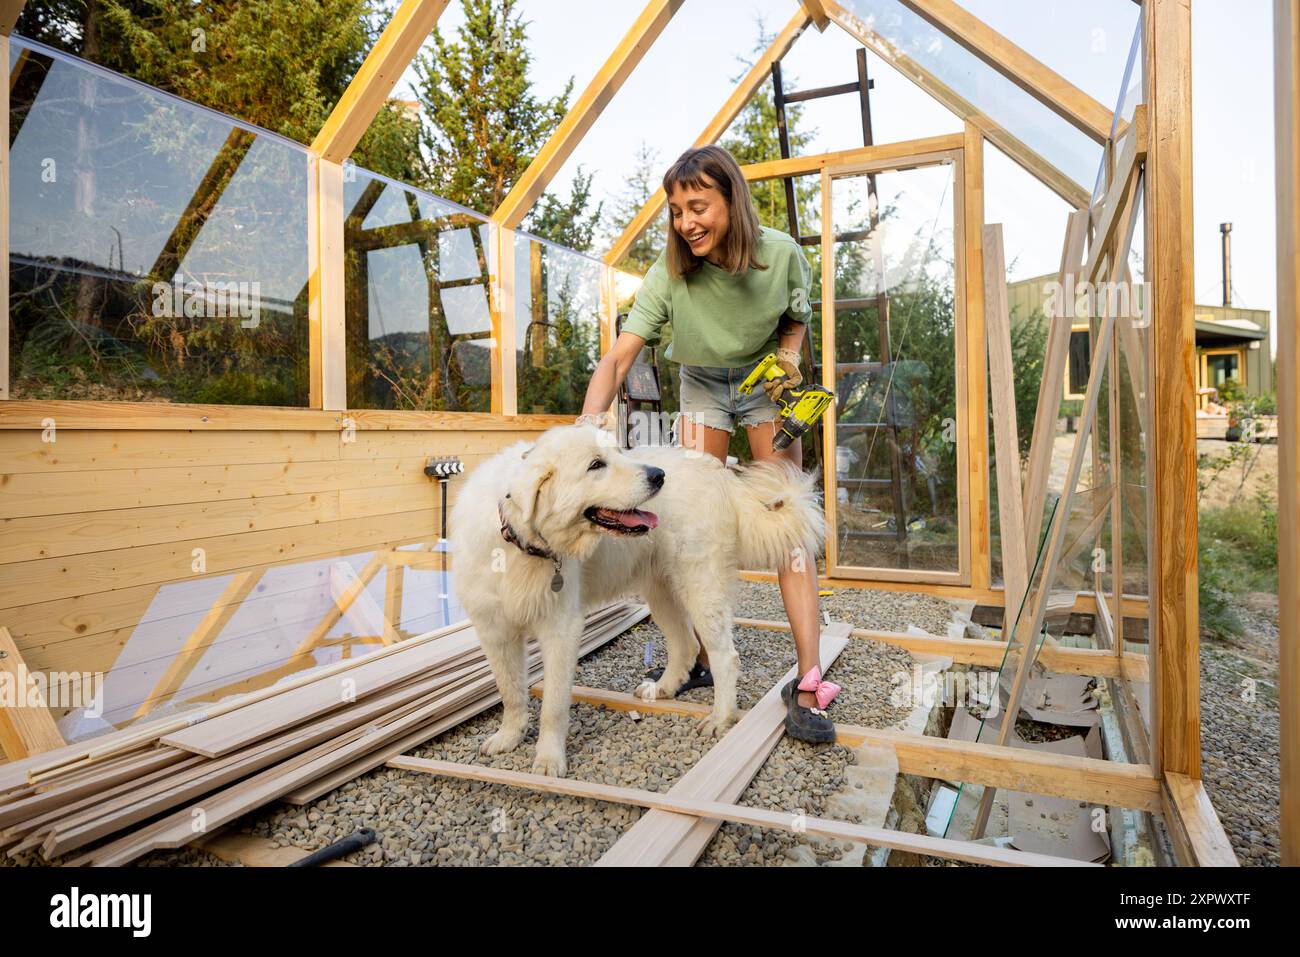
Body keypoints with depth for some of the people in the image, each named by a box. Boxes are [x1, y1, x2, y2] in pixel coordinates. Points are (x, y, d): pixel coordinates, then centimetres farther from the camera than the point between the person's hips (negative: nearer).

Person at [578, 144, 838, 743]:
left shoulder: (780, 254, -23)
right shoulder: (670, 275, -25)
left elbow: (796, 316, -1)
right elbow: (619, 357, -31)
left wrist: (788, 352, -22)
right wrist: (590, 419, -48)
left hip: (766, 382, -1)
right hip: (703, 384, 1)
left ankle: (808, 682, -13)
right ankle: (701, 657, 9)